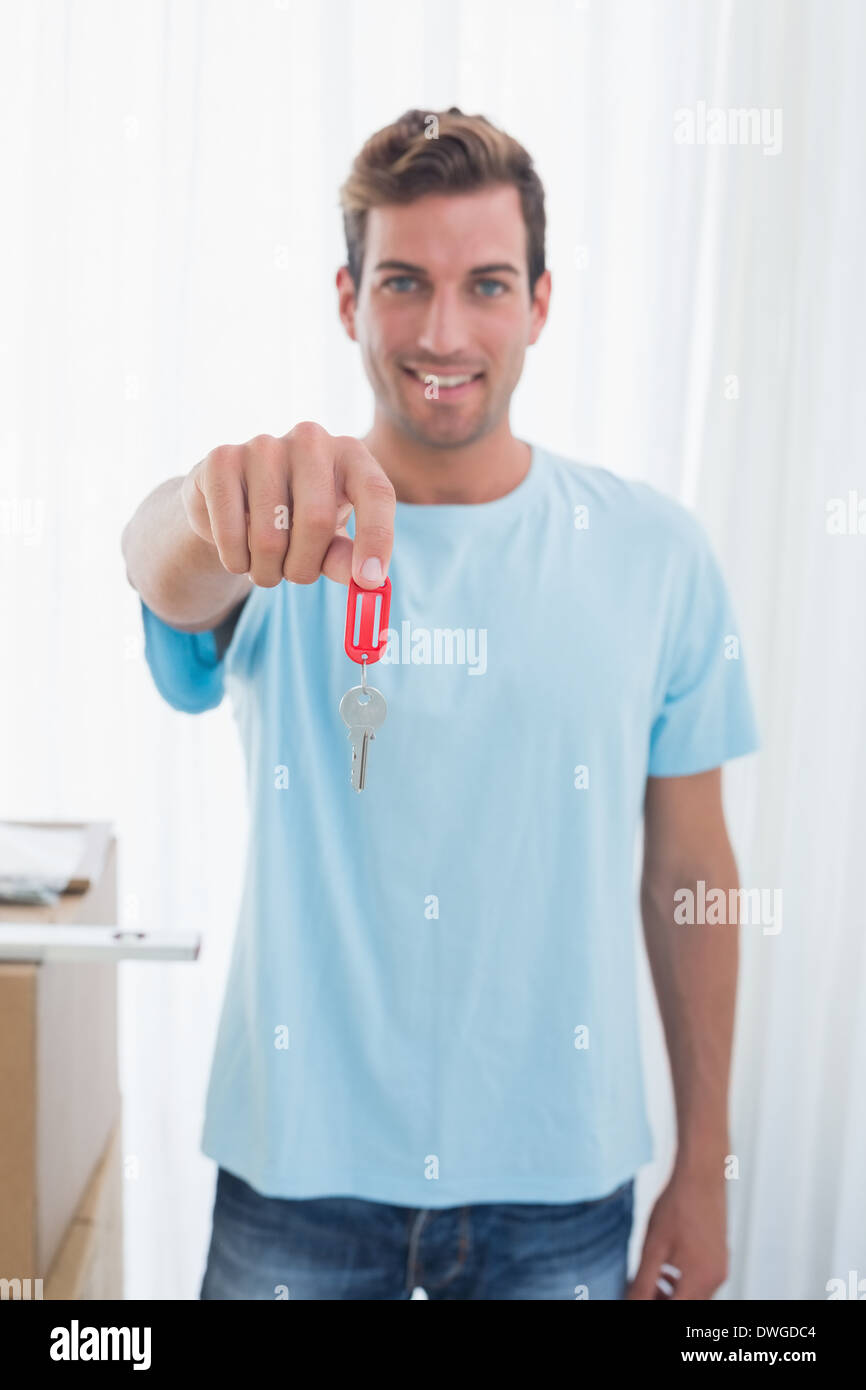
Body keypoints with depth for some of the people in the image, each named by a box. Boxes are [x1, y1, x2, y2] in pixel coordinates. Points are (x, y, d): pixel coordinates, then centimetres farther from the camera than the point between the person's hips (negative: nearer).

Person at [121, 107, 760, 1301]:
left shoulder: (656, 554, -5)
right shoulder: (285, 535, -8)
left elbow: (688, 871, 0)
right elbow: (164, 568, -32)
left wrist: (705, 1170, 4)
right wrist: (216, 515, -56)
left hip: (560, 1178, 1)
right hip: (299, 1161, 0)